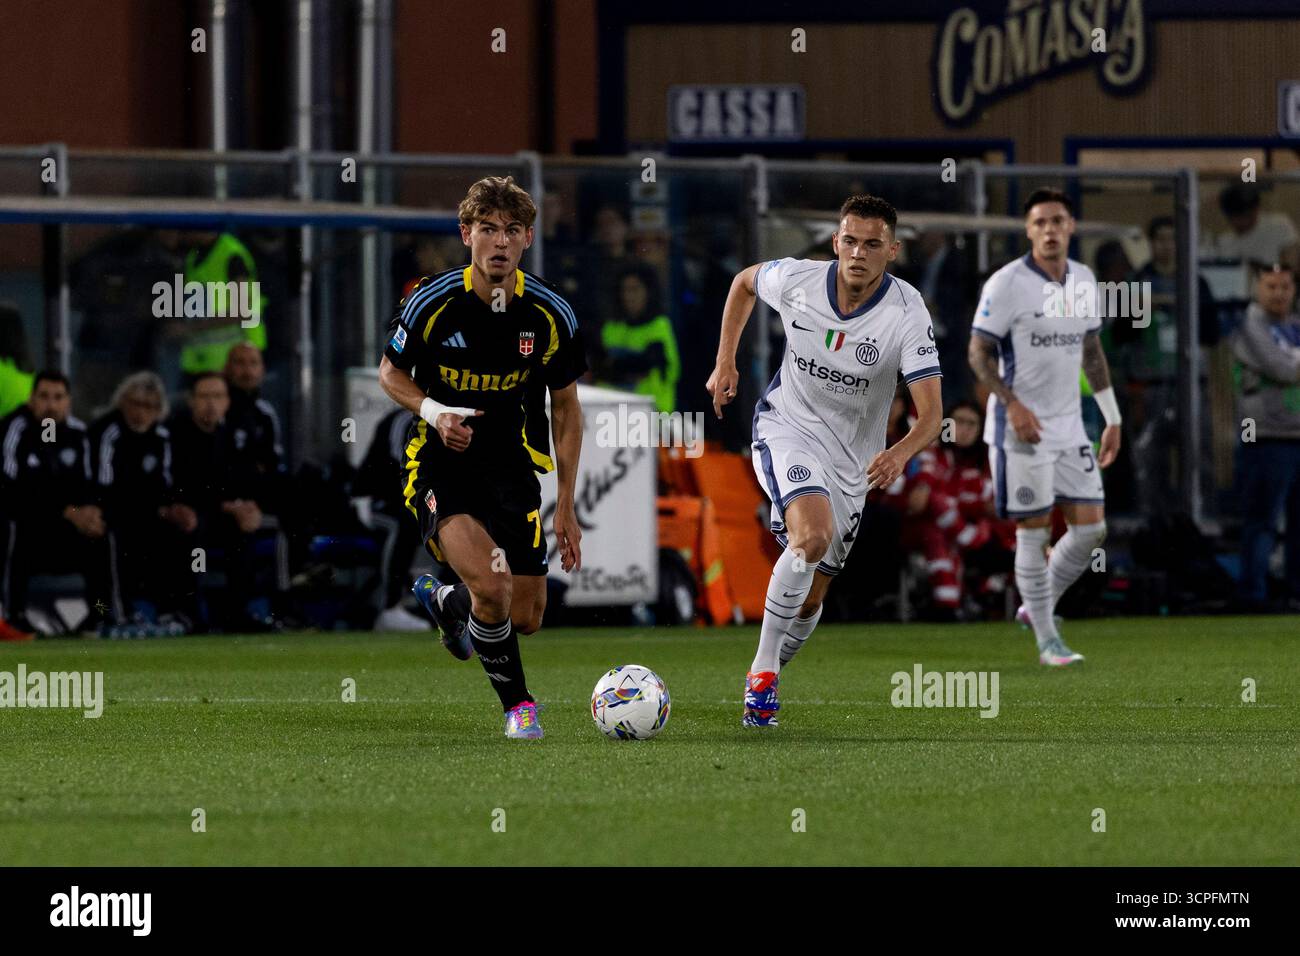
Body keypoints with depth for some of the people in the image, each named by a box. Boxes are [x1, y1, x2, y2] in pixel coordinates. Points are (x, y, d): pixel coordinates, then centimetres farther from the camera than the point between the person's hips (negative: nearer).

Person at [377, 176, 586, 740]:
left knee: (525, 618, 5)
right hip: (441, 465, -3)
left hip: (512, 469, 3)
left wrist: (566, 507, 2)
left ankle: (444, 602, 40)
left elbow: (566, 408, 5)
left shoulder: (551, 316, -7)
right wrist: (432, 410, -18)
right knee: (491, 586, -25)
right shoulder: (432, 302, -13)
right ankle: (517, 704, -1)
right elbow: (390, 373, 4)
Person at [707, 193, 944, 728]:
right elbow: (744, 281, 10)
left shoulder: (907, 315, -22)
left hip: (851, 458, 2)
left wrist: (900, 454, -48)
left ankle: (764, 684, 35)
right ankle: (762, 673, -21)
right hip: (787, 428, -2)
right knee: (813, 534, -31)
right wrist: (725, 362, 7)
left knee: (810, 599, 8)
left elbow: (931, 412, -27)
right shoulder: (795, 281, -15)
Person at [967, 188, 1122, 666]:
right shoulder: (1007, 284, -12)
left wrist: (1112, 418, 17)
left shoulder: (1083, 280, 8)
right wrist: (1012, 403, -25)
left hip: (1069, 428, 6)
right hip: (1020, 430, -6)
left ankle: (1037, 606, 24)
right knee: (1034, 534, -3)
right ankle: (1047, 641, 7)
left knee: (1091, 527, 3)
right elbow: (979, 353, -11)